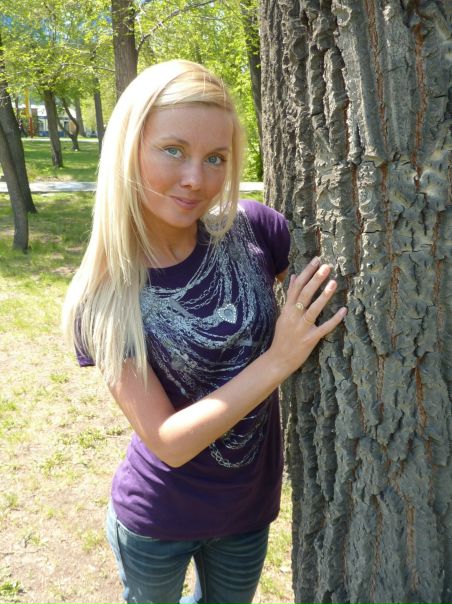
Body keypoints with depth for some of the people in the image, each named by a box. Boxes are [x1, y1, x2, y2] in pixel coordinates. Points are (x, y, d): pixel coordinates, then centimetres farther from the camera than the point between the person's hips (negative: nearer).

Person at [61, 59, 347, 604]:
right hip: (158, 524, -1)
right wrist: (279, 360, -29)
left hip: (249, 506, 2)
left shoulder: (253, 229, -18)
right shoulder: (102, 299, -22)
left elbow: (344, 283, -1)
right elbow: (167, 441, -23)